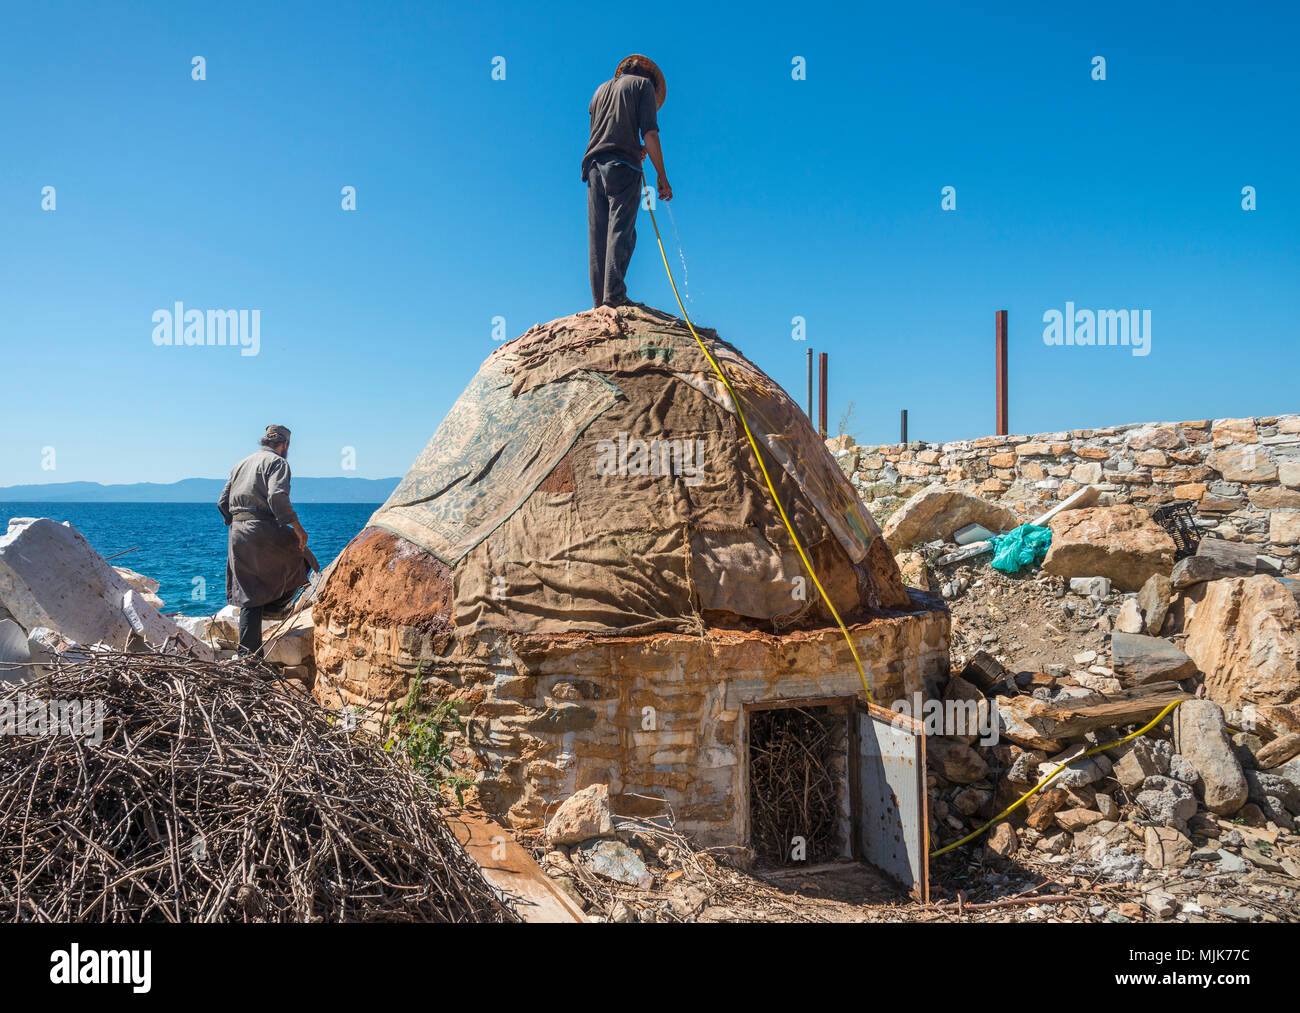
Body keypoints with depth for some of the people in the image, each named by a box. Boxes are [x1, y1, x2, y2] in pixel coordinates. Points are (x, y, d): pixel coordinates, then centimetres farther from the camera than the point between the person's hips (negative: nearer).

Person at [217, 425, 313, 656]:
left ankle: (248, 652, 7)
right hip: (264, 530, -7)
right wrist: (297, 528, -17)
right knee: (302, 562, 16)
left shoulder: (241, 464, 22)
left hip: (238, 534, 7)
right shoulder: (277, 462, -2)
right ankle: (272, 607, 4)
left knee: (249, 595, 10)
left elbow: (223, 503, 20)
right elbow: (277, 496, -20)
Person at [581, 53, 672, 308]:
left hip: (594, 166, 5)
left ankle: (600, 301, -3)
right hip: (623, 167, -5)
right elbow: (650, 134, -3)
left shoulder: (601, 89, 26)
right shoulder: (644, 85, 9)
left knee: (597, 236, 2)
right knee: (620, 231, -12)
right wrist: (662, 176, -3)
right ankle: (614, 296, -23)